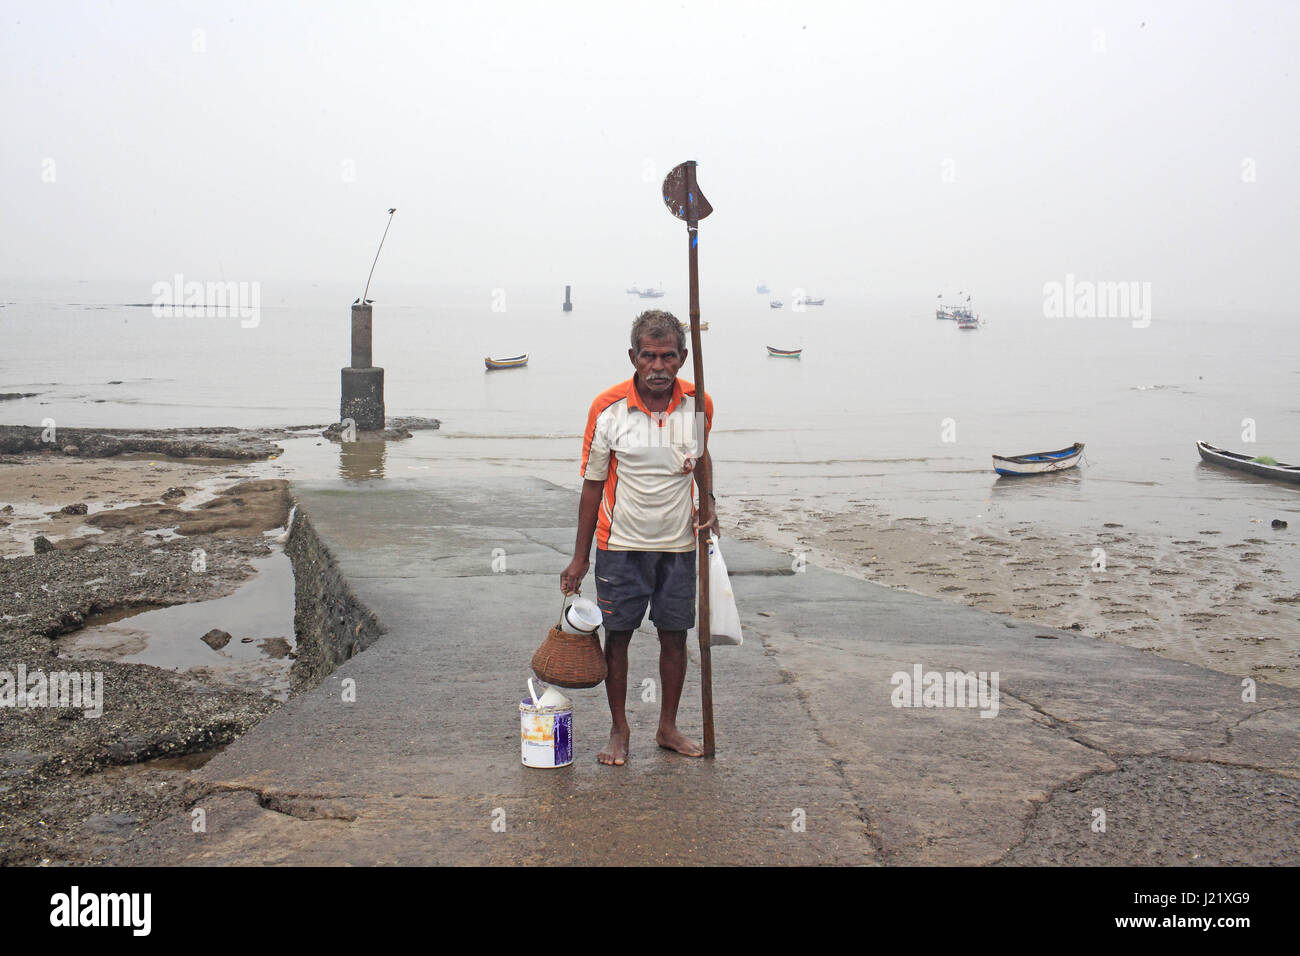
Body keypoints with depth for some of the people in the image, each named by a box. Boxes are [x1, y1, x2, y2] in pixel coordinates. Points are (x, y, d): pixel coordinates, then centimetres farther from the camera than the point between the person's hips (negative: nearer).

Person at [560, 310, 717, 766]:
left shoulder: (698, 404, -5)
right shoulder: (607, 408, -13)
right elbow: (593, 484, -5)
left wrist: (707, 502, 0)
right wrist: (580, 557, -3)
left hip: (678, 544, 2)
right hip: (621, 544, -2)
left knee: (675, 636, 9)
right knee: (617, 636, 5)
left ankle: (668, 727, 26)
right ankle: (619, 730, 21)